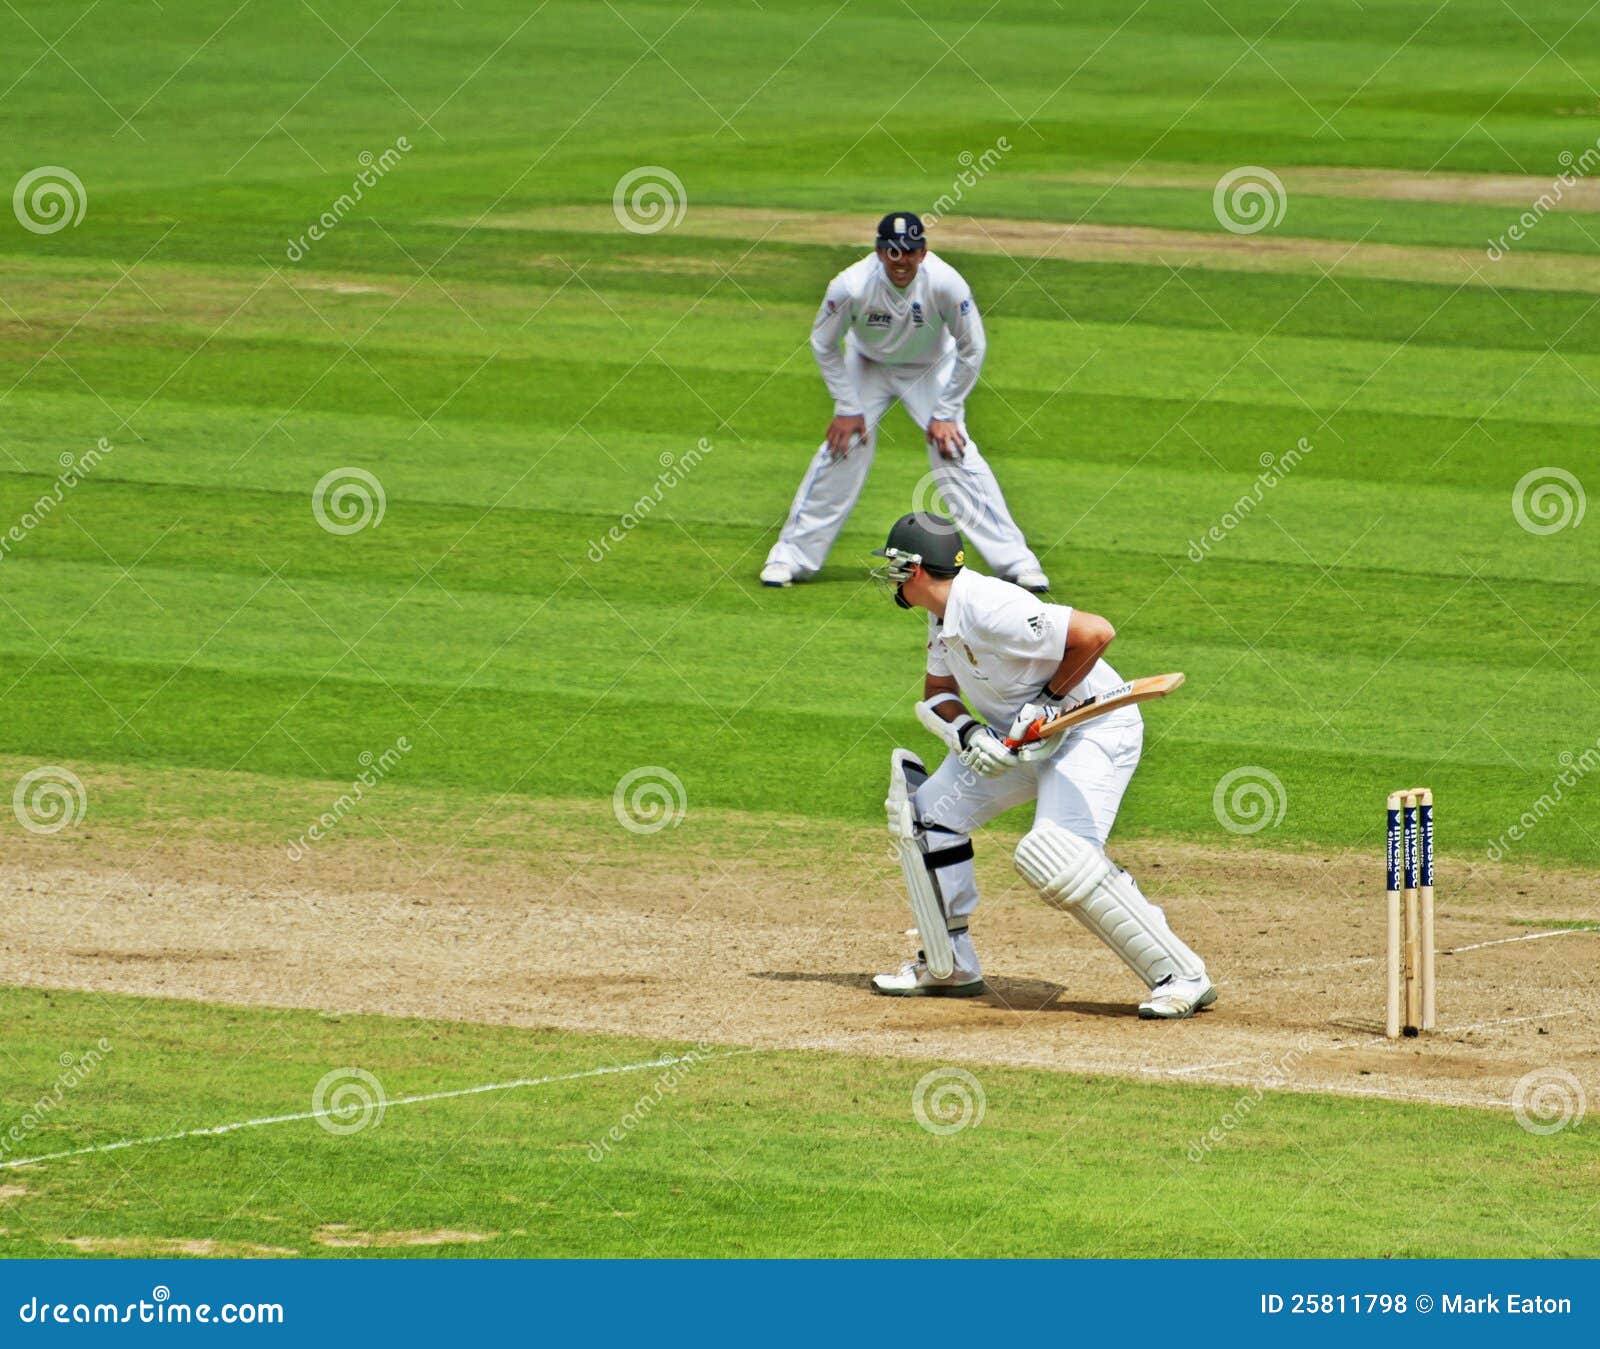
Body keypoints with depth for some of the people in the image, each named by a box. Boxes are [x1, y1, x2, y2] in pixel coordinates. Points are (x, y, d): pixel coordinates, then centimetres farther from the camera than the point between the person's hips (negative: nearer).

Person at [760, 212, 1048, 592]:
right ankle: (790, 557, 3)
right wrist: (847, 409, -12)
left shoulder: (945, 283, -32)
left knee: (956, 454, -13)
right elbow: (823, 345, -12)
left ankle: (1015, 559, -7)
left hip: (931, 370, -1)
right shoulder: (852, 286, -31)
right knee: (840, 452, -9)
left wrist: (946, 413, -15)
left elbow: (972, 349, -16)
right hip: (867, 367, 1)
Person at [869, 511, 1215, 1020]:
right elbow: (937, 692, 14)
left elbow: (1096, 632, -31)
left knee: (1055, 857, -28)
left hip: (1094, 728, -10)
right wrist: (964, 730, -8)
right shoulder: (944, 615, 4)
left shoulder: (990, 610, -27)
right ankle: (949, 965, 21)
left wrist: (1049, 700, -21)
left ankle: (1181, 977, -23)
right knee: (929, 811, 11)